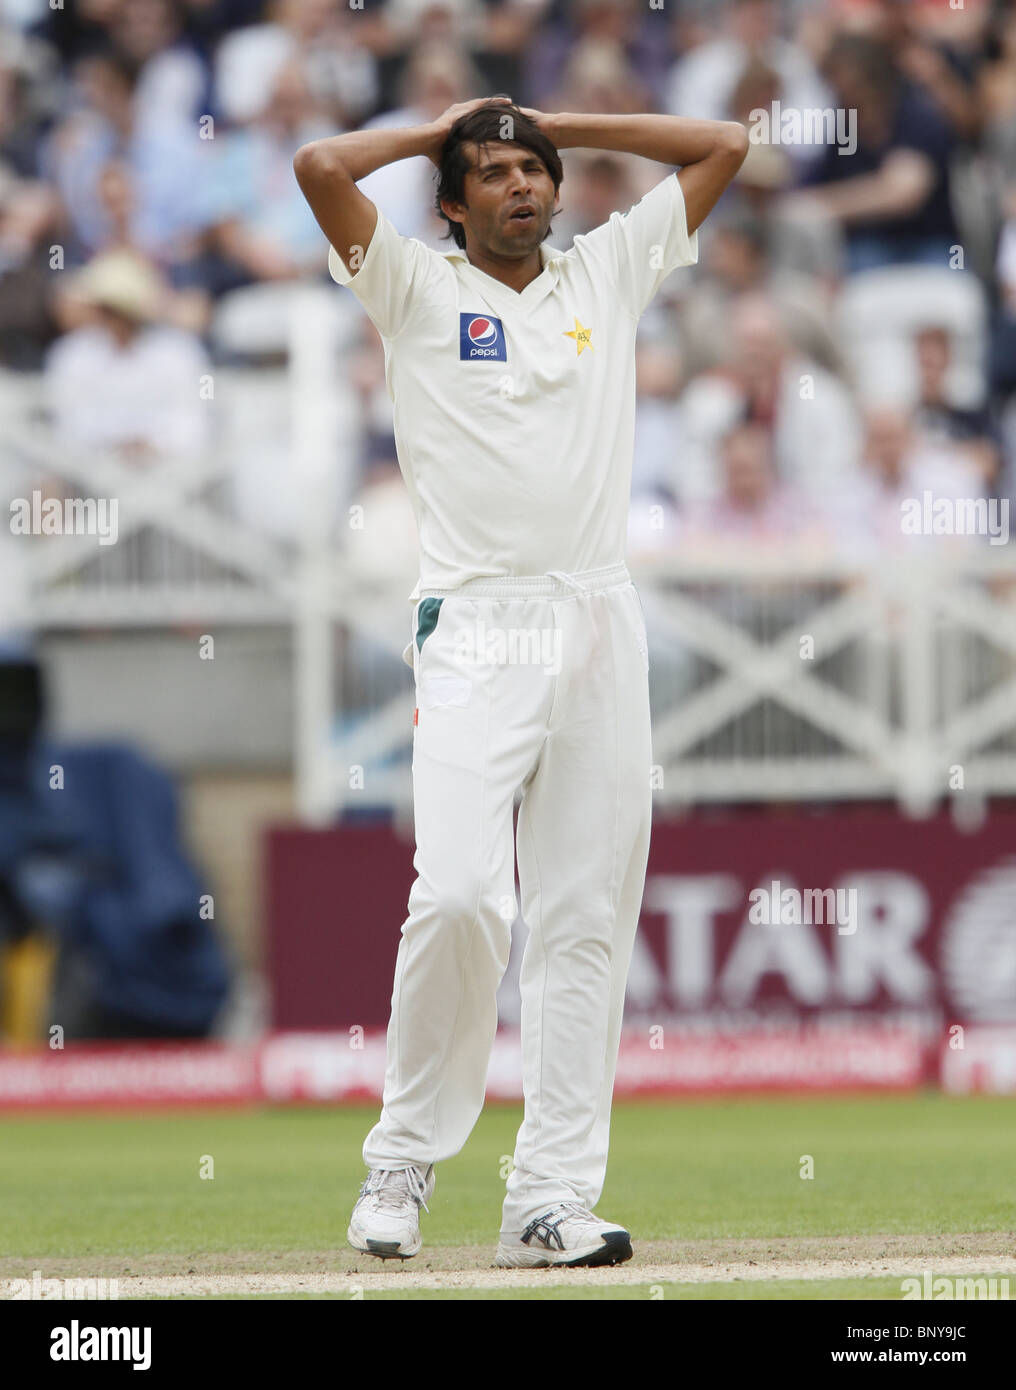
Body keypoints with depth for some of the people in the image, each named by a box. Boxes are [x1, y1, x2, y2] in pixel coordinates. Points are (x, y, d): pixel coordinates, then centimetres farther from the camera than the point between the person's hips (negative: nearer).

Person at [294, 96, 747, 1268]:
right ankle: (404, 1160, -3)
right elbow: (320, 168, -5)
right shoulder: (417, 290, 8)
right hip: (476, 632, -4)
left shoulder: (609, 276, 18)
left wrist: (560, 123, 19)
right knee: (459, 895, -18)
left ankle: (551, 1197, 0)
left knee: (588, 920, -1)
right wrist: (442, 130, 11)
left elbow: (722, 147, 20)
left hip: (600, 628, 4)